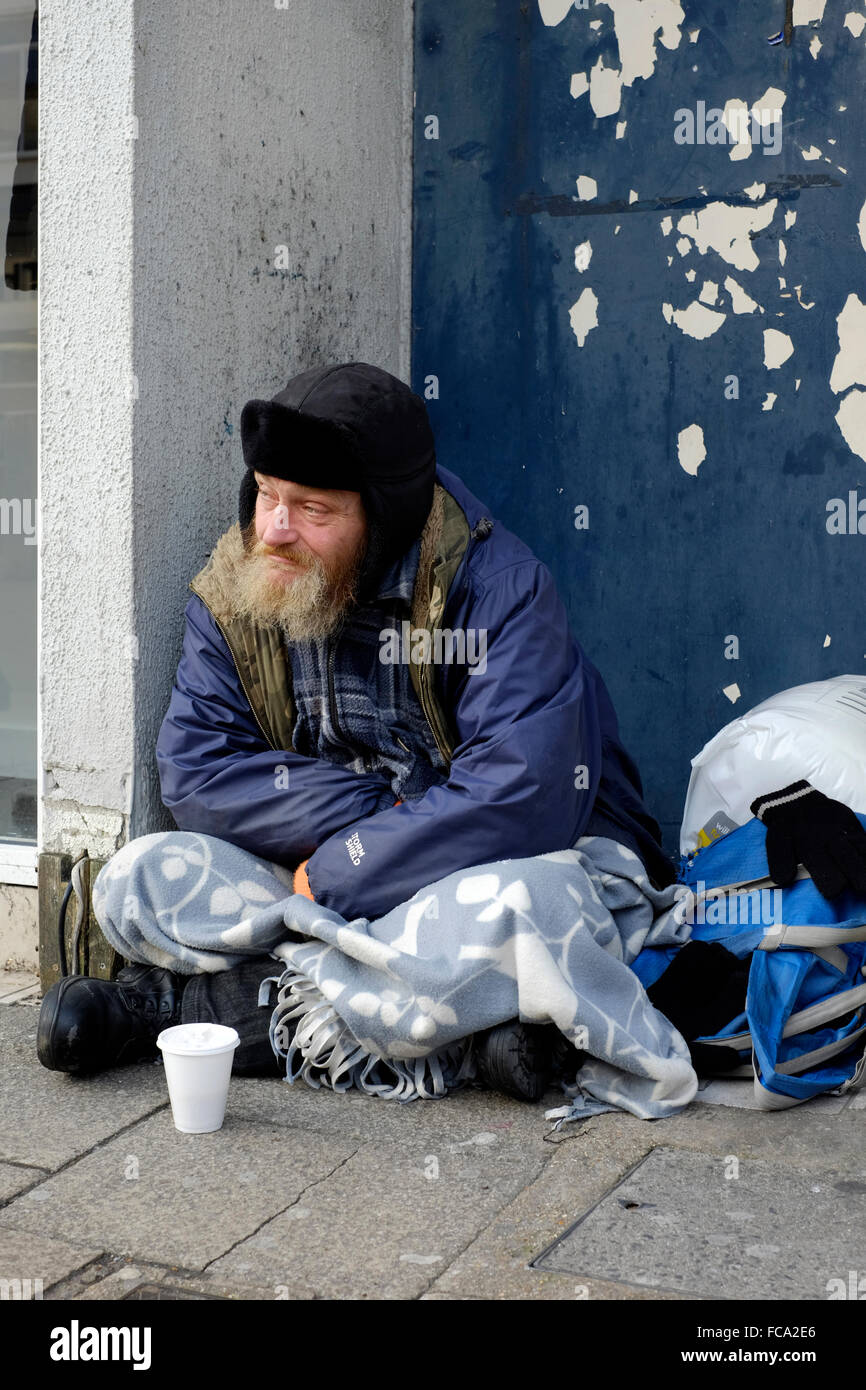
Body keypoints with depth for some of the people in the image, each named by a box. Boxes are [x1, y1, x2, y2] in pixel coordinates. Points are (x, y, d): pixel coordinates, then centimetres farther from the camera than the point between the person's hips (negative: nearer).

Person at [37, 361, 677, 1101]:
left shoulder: (499, 587, -19)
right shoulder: (232, 591, -3)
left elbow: (524, 800, -28)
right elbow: (194, 770, -8)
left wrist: (333, 875, -24)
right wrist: (372, 815, -20)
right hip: (319, 859, 4)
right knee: (136, 880, -15)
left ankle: (177, 1000, -24)